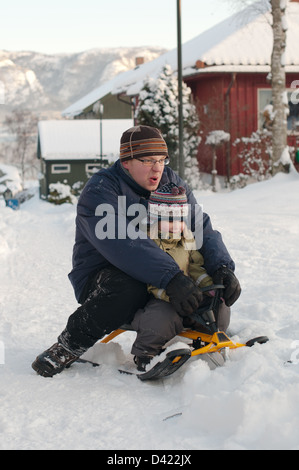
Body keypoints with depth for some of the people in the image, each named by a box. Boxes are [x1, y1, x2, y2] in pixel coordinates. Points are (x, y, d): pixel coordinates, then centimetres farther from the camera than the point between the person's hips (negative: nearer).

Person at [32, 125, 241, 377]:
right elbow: (124, 244, -36)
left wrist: (222, 267, -26)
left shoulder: (173, 184, 2)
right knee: (128, 288, -39)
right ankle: (69, 347, -18)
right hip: (100, 278, -5)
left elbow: (203, 228, -5)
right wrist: (171, 278, -48)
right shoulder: (99, 191, -19)